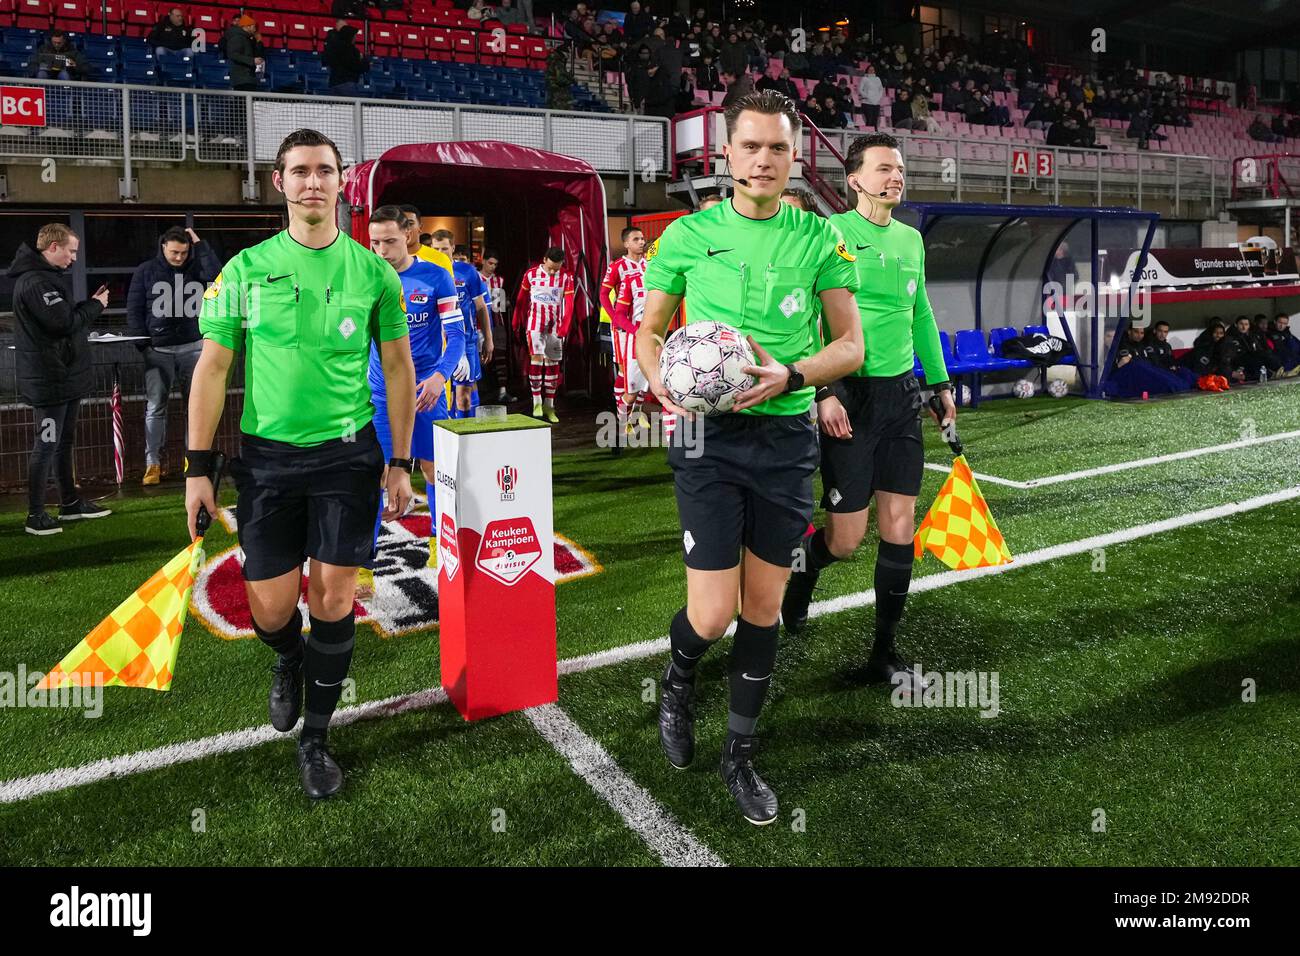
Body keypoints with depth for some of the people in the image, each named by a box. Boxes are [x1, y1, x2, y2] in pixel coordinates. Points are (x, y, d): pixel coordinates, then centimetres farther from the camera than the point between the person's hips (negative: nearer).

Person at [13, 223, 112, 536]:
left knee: (64, 440, 18)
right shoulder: (35, 281, -19)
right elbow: (64, 322, -24)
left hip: (65, 375, 11)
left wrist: (89, 305, 1)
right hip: (49, 378, -11)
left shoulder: (48, 276, 15)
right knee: (47, 444, -6)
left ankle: (70, 503, 29)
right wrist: (95, 305, -11)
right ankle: (36, 516, 1)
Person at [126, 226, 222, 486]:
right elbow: (134, 310, 3)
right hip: (158, 349, -1)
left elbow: (216, 275, -16)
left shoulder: (195, 268, 6)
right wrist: (143, 345, -5)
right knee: (155, 407, 0)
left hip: (193, 346, 1)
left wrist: (200, 244, -10)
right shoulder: (145, 271, 4)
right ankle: (153, 462, 3)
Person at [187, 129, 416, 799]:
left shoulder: (373, 271, 1)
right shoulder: (246, 269, 1)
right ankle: (289, 664, 40)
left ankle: (315, 738, 17)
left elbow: (397, 368, 7)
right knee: (271, 608, 2)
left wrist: (400, 462, 4)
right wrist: (198, 467, -1)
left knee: (333, 598, -1)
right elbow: (212, 367, 3)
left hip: (348, 453, 0)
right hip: (267, 455, 1)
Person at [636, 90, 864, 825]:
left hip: (787, 436, 2)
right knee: (712, 615, -7)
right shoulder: (688, 234, -1)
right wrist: (660, 381, -13)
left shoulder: (819, 238, 1)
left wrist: (788, 375, -16)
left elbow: (851, 344, 2)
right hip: (709, 436, -2)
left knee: (764, 608, 10)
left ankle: (741, 754, 29)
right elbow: (649, 330, 8)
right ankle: (679, 684, 30)